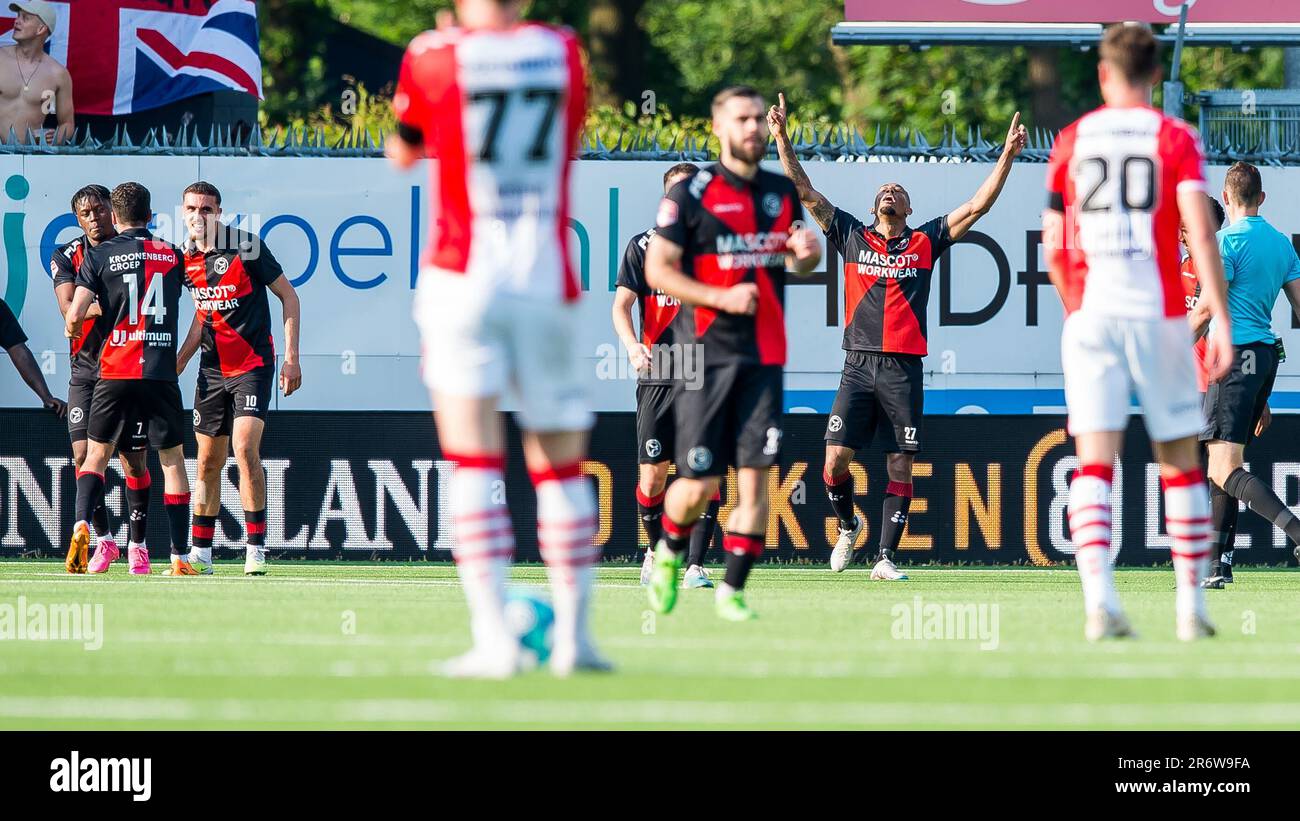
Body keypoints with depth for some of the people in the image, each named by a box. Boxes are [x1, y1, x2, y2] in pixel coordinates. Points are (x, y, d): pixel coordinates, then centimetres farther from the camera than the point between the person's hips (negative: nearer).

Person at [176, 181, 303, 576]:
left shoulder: (246, 246, -11)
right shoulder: (186, 258, 5)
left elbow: (289, 297, -4)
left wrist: (291, 358, -9)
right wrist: (178, 362, 15)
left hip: (254, 363, -5)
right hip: (212, 367, 5)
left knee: (245, 447, -19)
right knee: (208, 460, 6)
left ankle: (256, 548, -14)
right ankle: (200, 554, 14)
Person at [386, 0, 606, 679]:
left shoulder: (435, 57, -4)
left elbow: (402, 153, 14)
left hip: (462, 278, -2)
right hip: (546, 286, 2)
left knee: (475, 462, -5)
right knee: (560, 463, 13)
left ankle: (494, 639, -16)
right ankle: (574, 635, 15)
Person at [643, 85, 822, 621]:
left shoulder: (782, 192, 12)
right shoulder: (690, 194, -4)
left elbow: (799, 264, 24)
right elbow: (658, 269, -7)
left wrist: (807, 252, 0)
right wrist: (722, 297, -18)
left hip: (764, 355, 4)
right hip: (707, 353, -4)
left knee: (755, 473, -6)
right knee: (700, 484, -3)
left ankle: (732, 589, 2)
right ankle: (670, 552, 27)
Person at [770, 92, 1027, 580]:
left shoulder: (926, 242, 11)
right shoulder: (852, 236, 11)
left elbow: (978, 206, 8)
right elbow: (805, 192, 8)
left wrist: (1008, 156, -1)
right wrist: (782, 138, 1)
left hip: (904, 370, 0)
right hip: (859, 364, 0)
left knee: (900, 467, -3)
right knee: (836, 460, -8)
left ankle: (885, 558, 1)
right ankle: (847, 526, 20)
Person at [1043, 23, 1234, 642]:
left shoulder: (1072, 141, 9)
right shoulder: (1174, 138, 2)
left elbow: (1054, 248, 11)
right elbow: (1199, 231, -11)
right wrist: (1220, 317, -13)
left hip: (1090, 314, 1)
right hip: (1159, 313, -1)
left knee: (1094, 463, -4)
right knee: (1181, 462, 10)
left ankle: (1098, 598, -24)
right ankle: (1191, 607, 10)